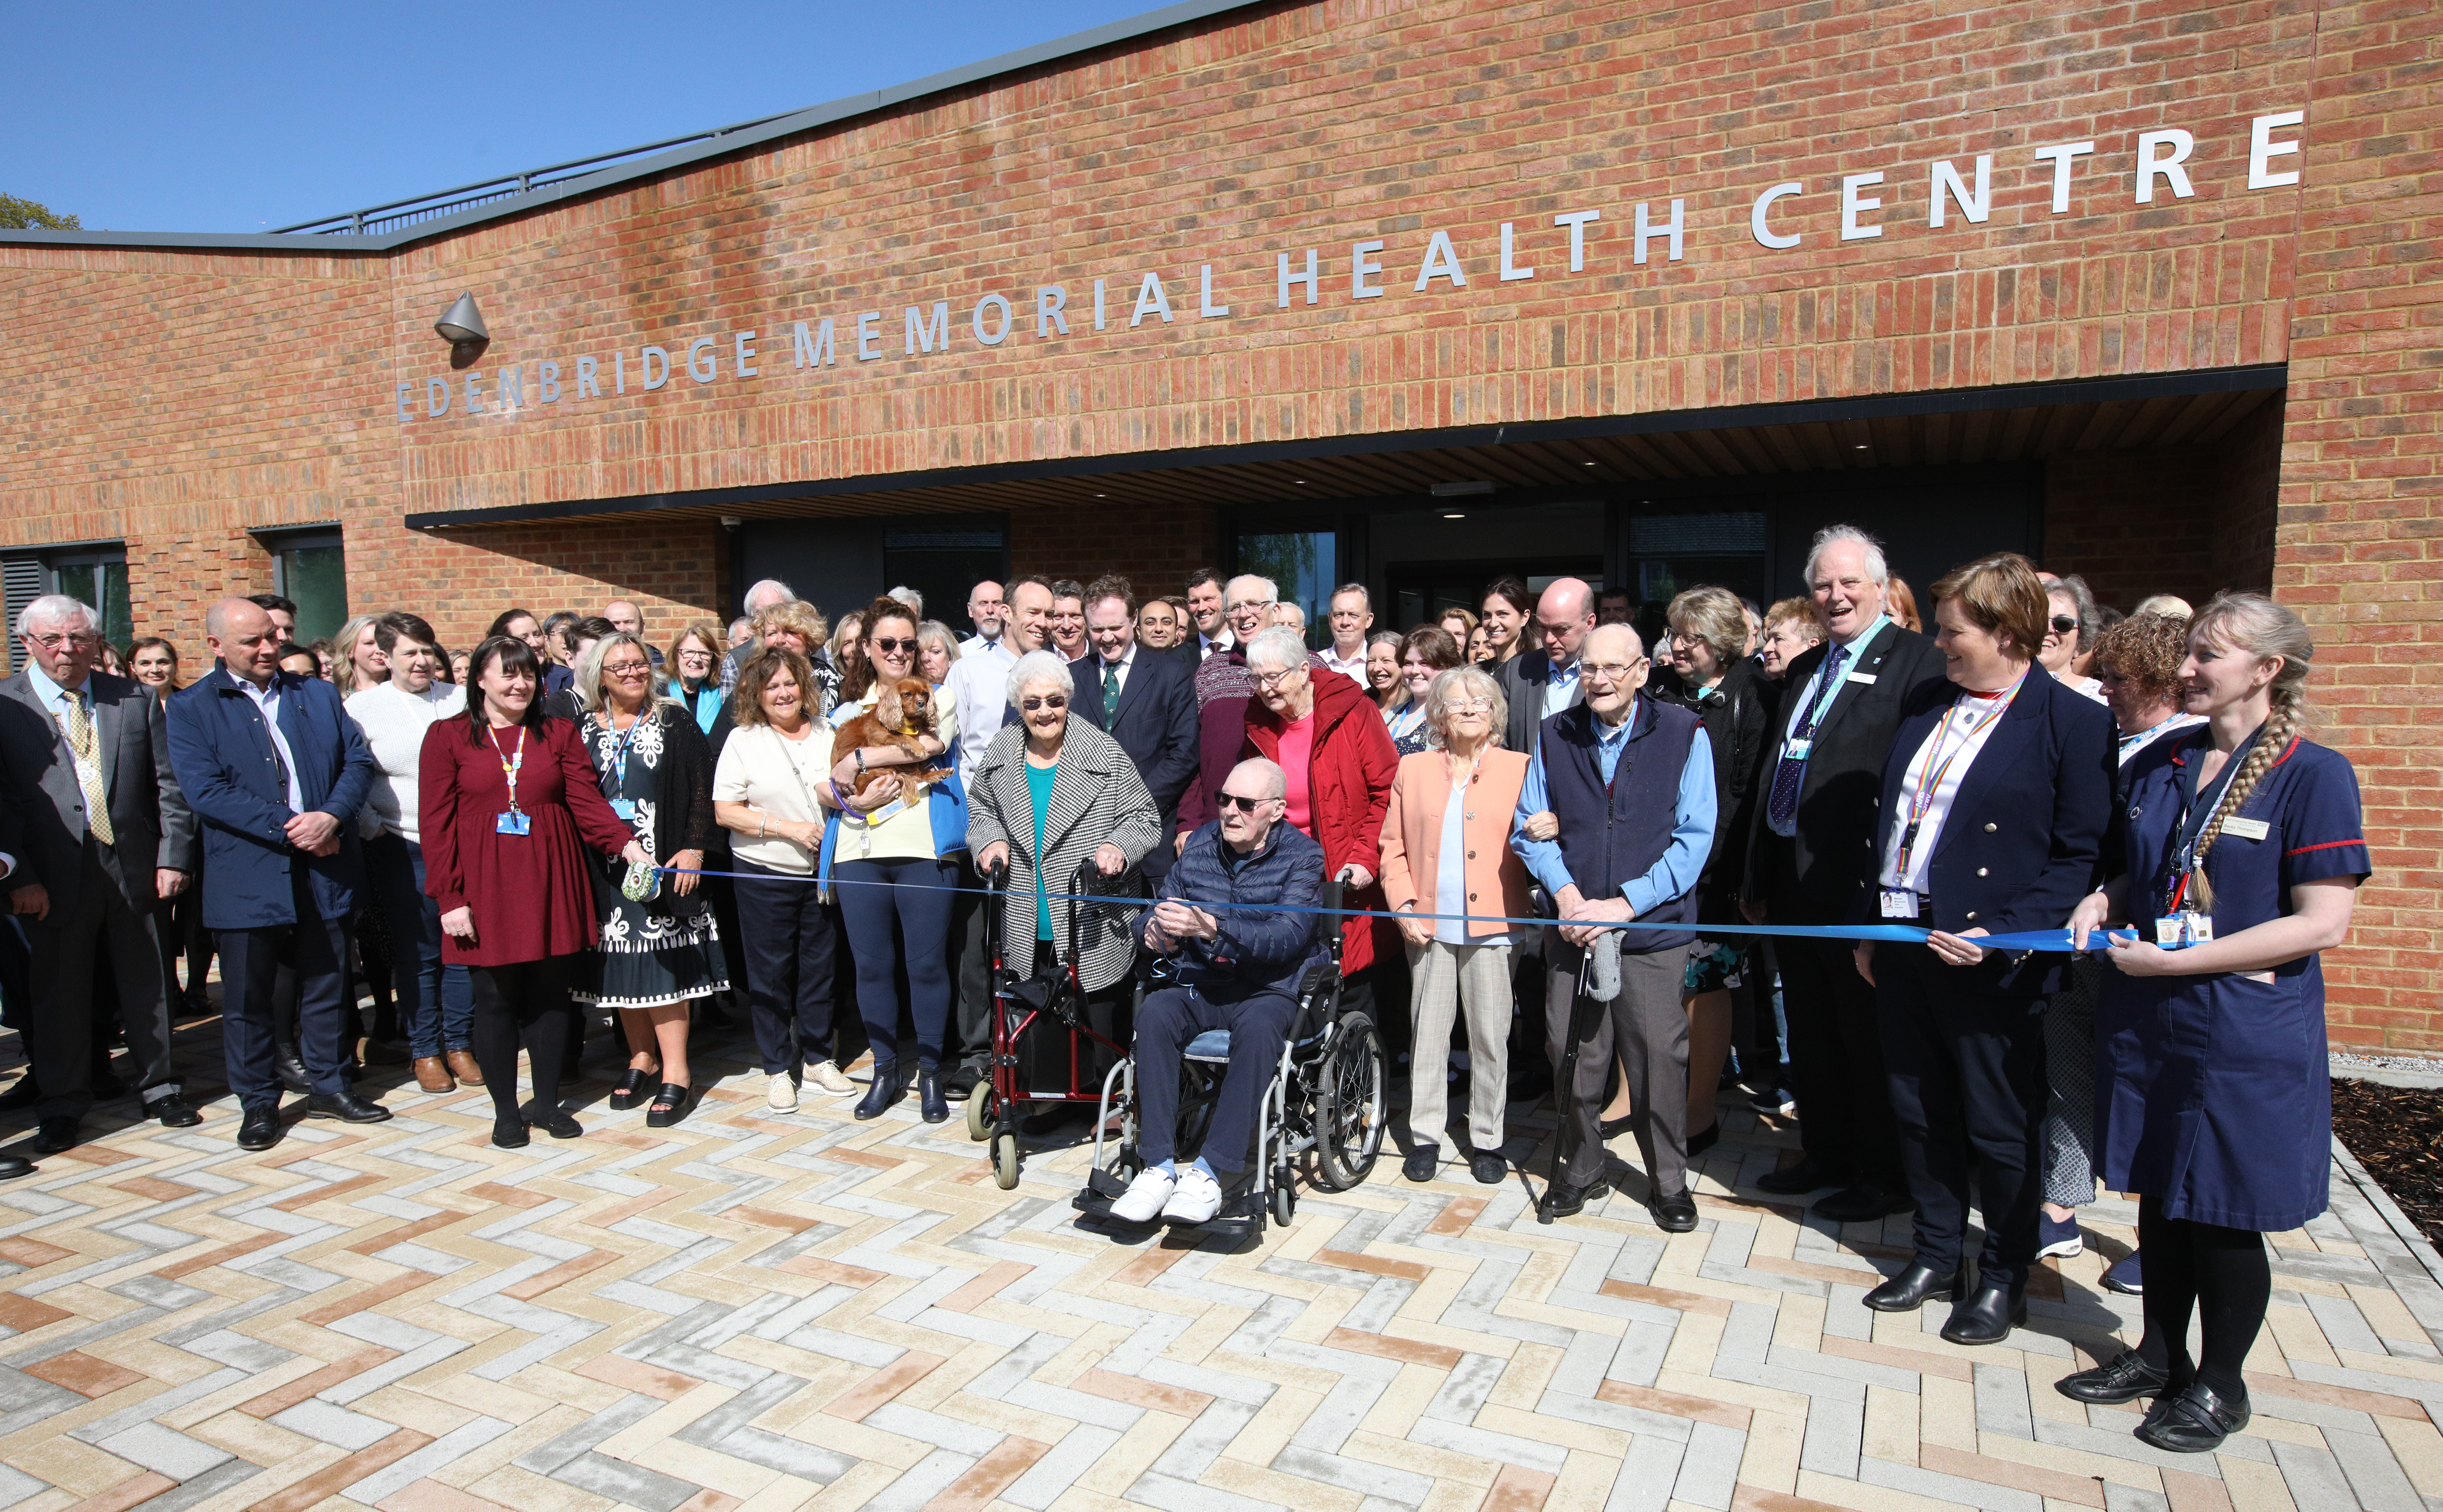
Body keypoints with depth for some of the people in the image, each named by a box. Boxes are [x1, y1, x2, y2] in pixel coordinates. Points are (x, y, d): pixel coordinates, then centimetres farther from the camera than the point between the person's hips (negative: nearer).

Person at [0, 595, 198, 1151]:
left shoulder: (137, 699, 6)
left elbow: (168, 784, 5)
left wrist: (173, 855, -2)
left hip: (134, 869, 2)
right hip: (54, 877, -1)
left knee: (146, 984, 11)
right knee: (60, 994, 8)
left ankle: (159, 1090, 26)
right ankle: (62, 1109, 22)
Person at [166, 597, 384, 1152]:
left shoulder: (319, 695, 10)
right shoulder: (191, 709, -1)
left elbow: (358, 761, 3)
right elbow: (206, 791, -12)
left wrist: (330, 816, -15)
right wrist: (288, 827, -18)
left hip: (324, 871, 3)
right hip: (247, 877, -3)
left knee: (327, 986, 12)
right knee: (247, 997, 8)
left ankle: (328, 1085, 27)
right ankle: (258, 1102, 23)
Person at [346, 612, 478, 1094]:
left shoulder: (462, 701, 5)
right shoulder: (362, 707, -1)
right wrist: (372, 828, -6)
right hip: (402, 849, -2)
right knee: (417, 955, 7)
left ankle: (459, 1043, 20)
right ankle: (425, 1050, 20)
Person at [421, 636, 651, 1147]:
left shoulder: (560, 735, 8)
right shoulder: (447, 738, 2)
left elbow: (588, 802, -1)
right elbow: (436, 824, -1)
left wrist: (629, 846, -18)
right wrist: (450, 897, -9)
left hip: (551, 880, 2)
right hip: (486, 884, -2)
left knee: (551, 994, 6)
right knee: (495, 998, 3)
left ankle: (548, 1102, 20)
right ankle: (505, 1110, 18)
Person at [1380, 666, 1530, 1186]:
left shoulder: (1518, 768, 6)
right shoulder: (1413, 769, 10)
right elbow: (1393, 846, 9)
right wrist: (1403, 904, -2)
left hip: (1492, 925, -1)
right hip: (1430, 927, 1)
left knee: (1491, 1037, 5)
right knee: (1426, 1034, 7)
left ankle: (1487, 1139, 20)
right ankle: (1425, 1137, 20)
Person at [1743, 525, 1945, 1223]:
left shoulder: (1916, 662, -9)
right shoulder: (1804, 670, 15)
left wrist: (1888, 883, -21)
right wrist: (1757, 876, 16)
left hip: (1858, 885, -8)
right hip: (1793, 882, 8)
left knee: (1868, 1035, 5)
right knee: (1809, 1031, 18)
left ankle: (1884, 1176, 21)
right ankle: (1826, 1154, 34)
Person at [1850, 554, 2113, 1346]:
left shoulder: (2073, 723, -10)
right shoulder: (1924, 703, 10)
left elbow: (2081, 856, -11)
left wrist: (2001, 936, -20)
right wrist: (1868, 923, 13)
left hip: (1990, 957, -6)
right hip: (1902, 945, 6)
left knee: (1998, 1130, 9)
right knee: (1919, 1115, 17)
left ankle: (2004, 1278, 29)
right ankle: (1937, 1256, 35)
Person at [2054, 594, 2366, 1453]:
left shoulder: (2314, 773, -11)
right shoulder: (2157, 764, 7)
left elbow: (2322, 925, -16)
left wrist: (2174, 960, -19)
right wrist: (2102, 905, -2)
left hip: (2247, 1035, -5)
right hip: (2147, 1024, 5)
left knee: (2224, 1215, 7)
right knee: (2160, 1196, 16)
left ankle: (2220, 1384, 27)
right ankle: (2160, 1356, 34)